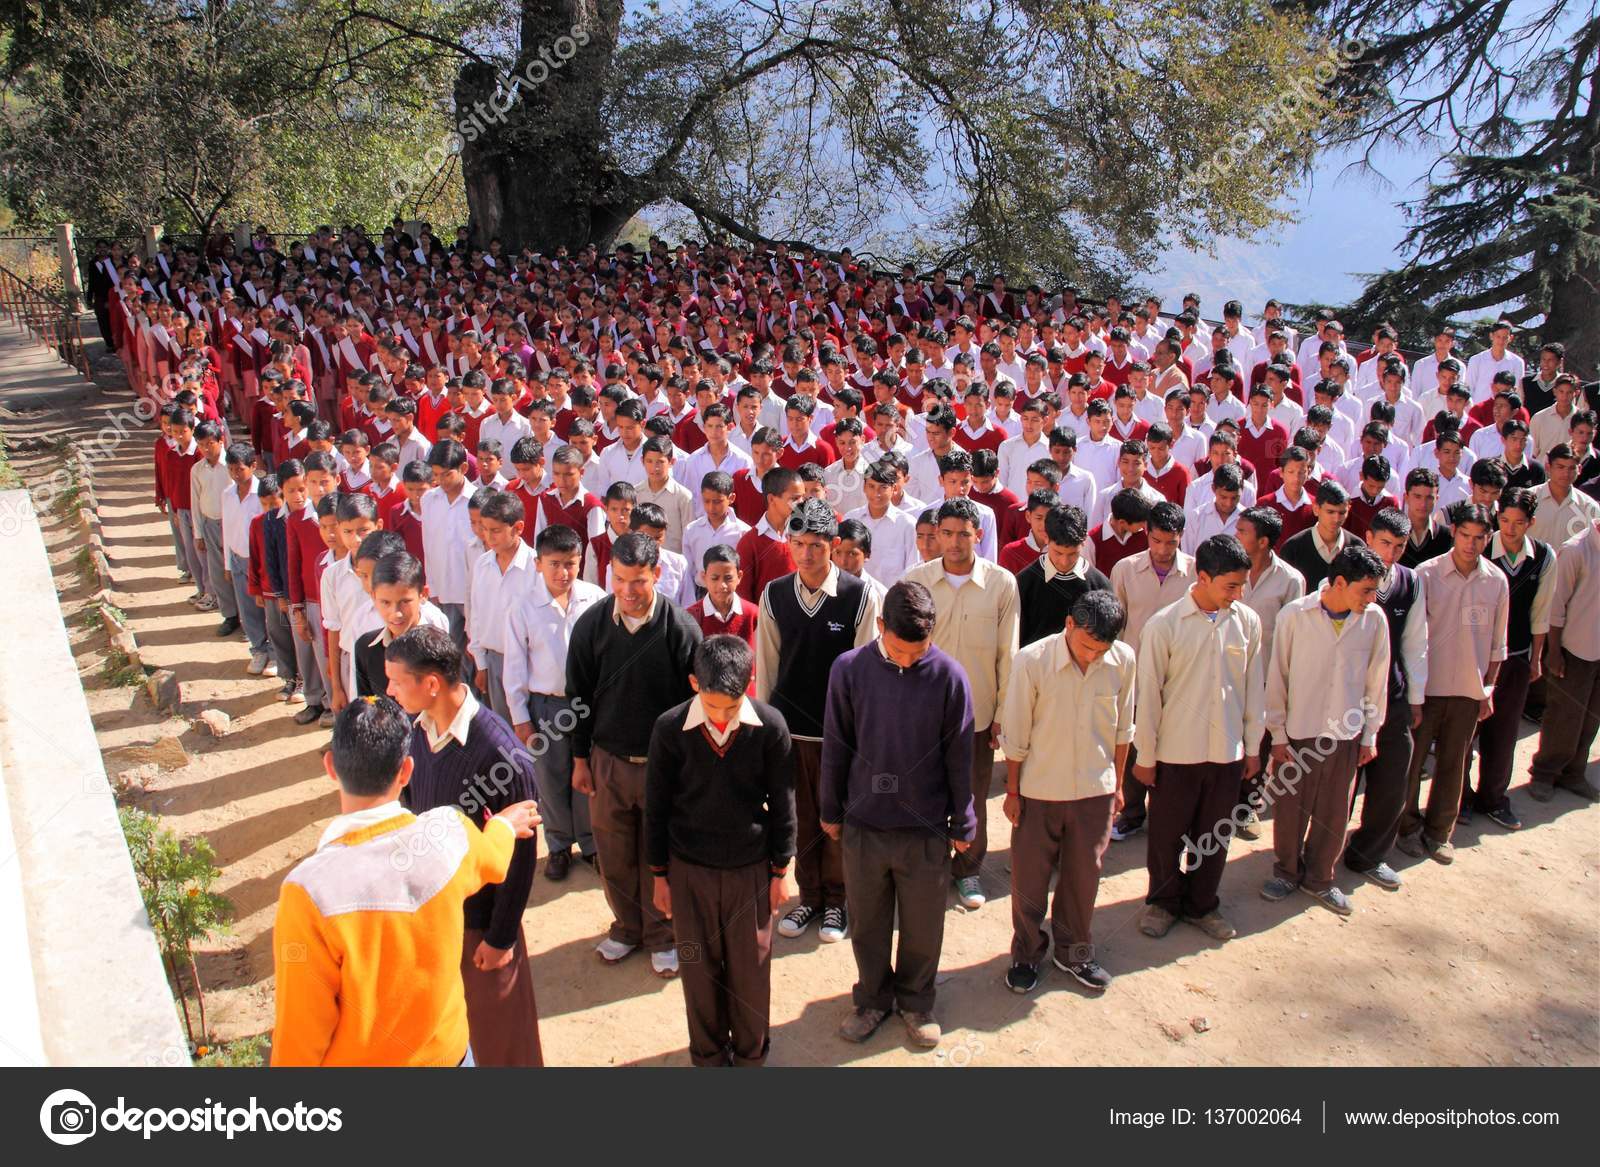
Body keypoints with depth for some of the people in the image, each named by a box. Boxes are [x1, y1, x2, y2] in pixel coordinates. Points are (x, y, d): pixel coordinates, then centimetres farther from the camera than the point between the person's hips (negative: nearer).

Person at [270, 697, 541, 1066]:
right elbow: (492, 862, 6)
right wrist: (504, 824, 28)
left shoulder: (309, 890, -32)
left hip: (357, 1058, -2)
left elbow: (303, 1024, -20)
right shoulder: (451, 833, -20)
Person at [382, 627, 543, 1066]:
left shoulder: (501, 754, -28)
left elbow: (521, 853, -20)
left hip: (481, 915, -6)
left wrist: (501, 936, -13)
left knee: (496, 1029, 14)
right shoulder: (419, 730, -8)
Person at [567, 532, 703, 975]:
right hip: (608, 760, 3)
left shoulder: (680, 628, -14)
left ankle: (662, 934, 31)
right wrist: (580, 759, 6)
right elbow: (579, 696, 4)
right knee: (614, 854, 14)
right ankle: (627, 926, 36)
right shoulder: (591, 625, -6)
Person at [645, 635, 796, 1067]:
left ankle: (751, 1052, 36)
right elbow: (656, 806, -2)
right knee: (699, 967, 14)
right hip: (689, 870, 0)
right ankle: (708, 1054, 36)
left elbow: (781, 803, -2)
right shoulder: (670, 728, -14)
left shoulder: (769, 726, -14)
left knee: (751, 968, 12)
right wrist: (659, 874, 3)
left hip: (751, 868, 0)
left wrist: (780, 870, 3)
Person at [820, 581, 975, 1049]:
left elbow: (958, 756, -3)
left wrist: (962, 823, 4)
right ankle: (872, 997, 39)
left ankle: (916, 1002, 38)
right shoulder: (849, 669, -10)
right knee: (867, 924, 16)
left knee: (922, 927, 15)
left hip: (926, 828, -1)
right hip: (863, 823, 1)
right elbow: (835, 747, 0)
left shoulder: (949, 676, -12)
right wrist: (830, 811, 7)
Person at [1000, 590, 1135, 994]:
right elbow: (1016, 734, -9)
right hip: (1039, 790, -2)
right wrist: (1012, 791, -3)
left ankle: (1074, 952, 38)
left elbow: (1122, 729, 3)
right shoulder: (1031, 661, -19)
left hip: (1095, 791, 2)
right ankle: (1027, 953, 33)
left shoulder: (1123, 660, -11)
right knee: (1029, 878, 11)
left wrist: (1116, 783, 10)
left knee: (1084, 876, 16)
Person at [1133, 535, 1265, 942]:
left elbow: (1254, 688, 6)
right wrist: (1145, 755, -4)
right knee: (1167, 834, 11)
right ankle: (1162, 901, 33)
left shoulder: (1248, 622, -3)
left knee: (1215, 835, 15)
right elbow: (1148, 694, -8)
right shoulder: (1164, 625, -13)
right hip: (1176, 752, -3)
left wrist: (1252, 746, 9)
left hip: (1228, 751, 3)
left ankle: (1202, 904, 35)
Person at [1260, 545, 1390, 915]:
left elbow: (1376, 680, 5)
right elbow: (1277, 677, -6)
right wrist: (1278, 734, -4)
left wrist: (1370, 734, 8)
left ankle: (1319, 878, 33)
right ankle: (1287, 871, 34)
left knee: (1334, 813, 13)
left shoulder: (1374, 620, -6)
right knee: (1289, 808, 11)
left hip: (1345, 734, 2)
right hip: (1298, 731, -2)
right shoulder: (1294, 615, -14)